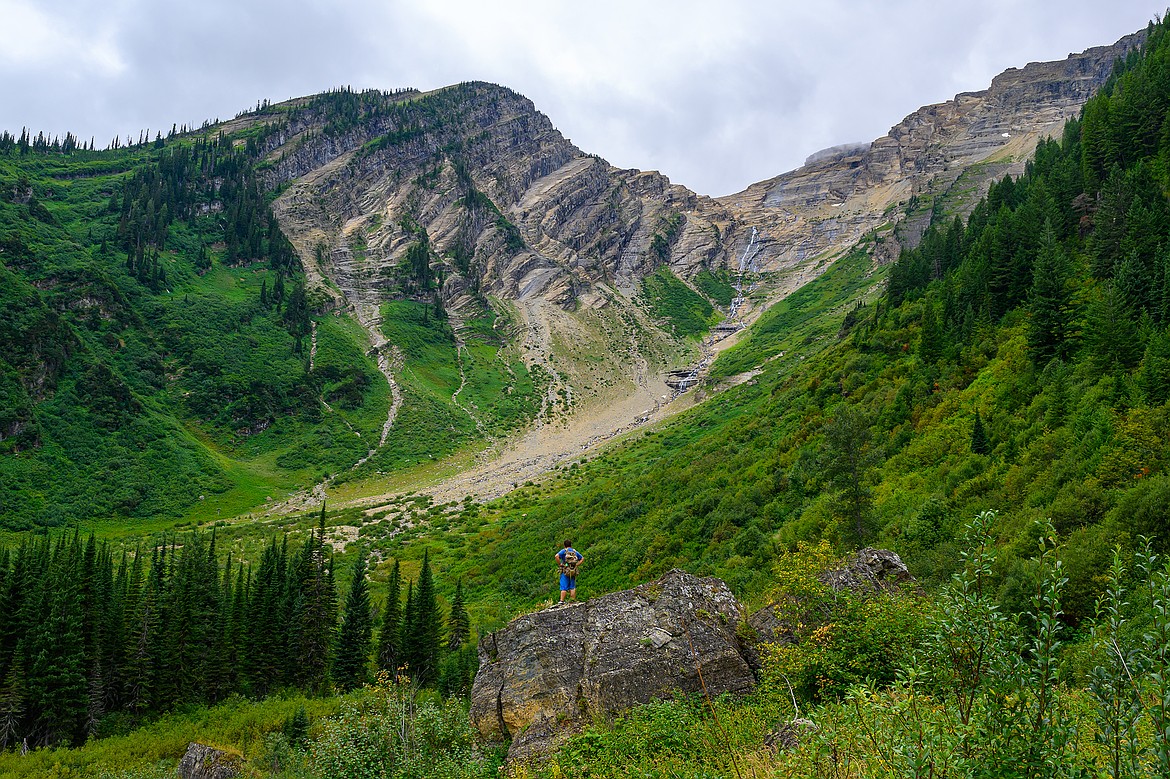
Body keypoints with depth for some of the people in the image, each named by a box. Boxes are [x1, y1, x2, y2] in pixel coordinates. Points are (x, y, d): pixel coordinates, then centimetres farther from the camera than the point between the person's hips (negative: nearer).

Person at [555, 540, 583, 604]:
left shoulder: (564, 551, -2)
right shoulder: (575, 552, 12)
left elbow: (556, 556, -19)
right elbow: (582, 558, 17)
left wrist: (559, 564, -9)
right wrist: (577, 565, 11)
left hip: (565, 572, -3)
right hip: (573, 571, 3)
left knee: (564, 588, -4)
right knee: (572, 587, 9)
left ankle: (561, 601, -8)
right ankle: (572, 601, 8)